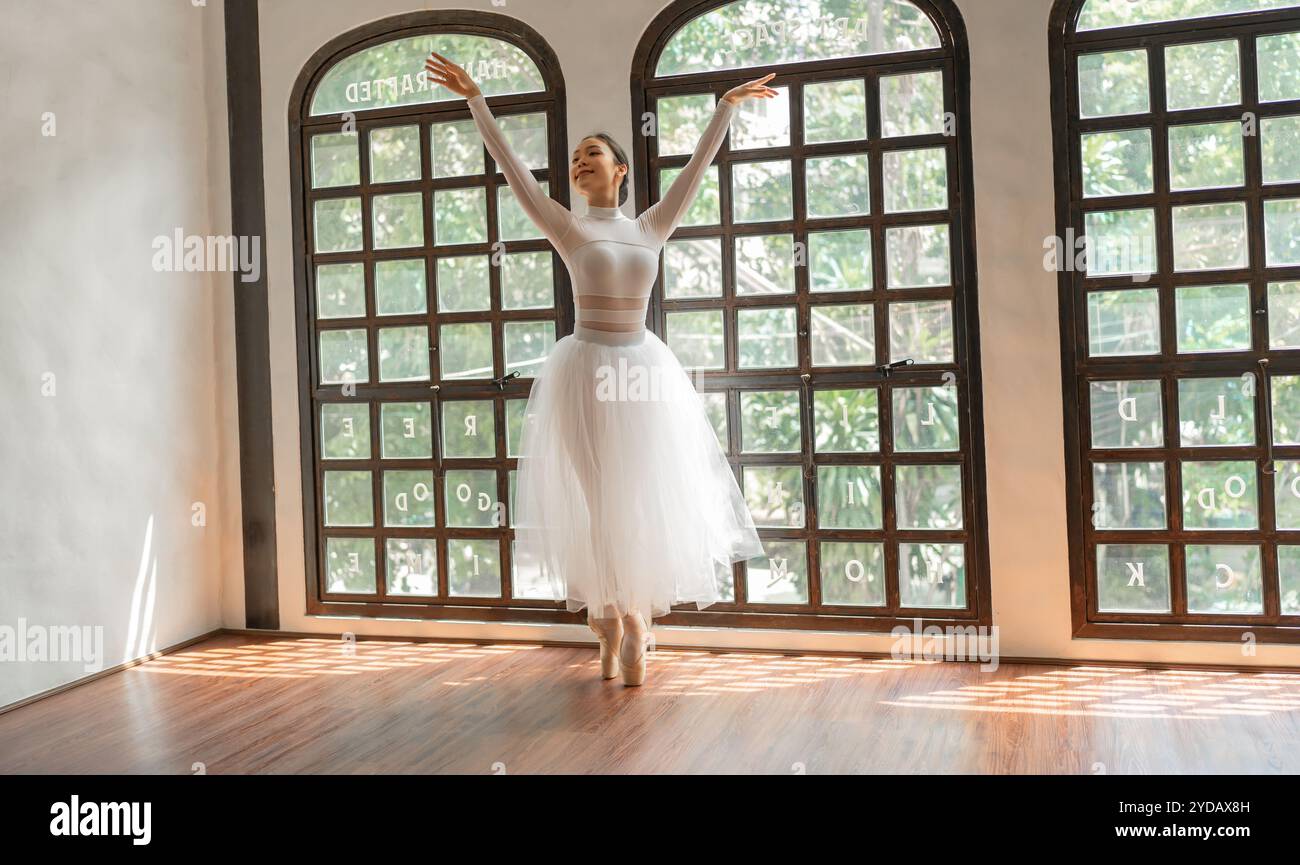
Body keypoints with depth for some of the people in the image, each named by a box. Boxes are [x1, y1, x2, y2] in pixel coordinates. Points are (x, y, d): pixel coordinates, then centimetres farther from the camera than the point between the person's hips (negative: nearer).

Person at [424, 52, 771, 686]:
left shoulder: (652, 226, 10)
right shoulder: (567, 228, 3)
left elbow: (696, 167, 10)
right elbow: (511, 168, -2)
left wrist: (727, 104, 9)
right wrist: (475, 99, -6)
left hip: (643, 371, 2)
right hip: (585, 372, -2)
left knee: (645, 500, 5)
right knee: (594, 501, 1)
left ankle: (635, 621, 19)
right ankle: (610, 623, 15)